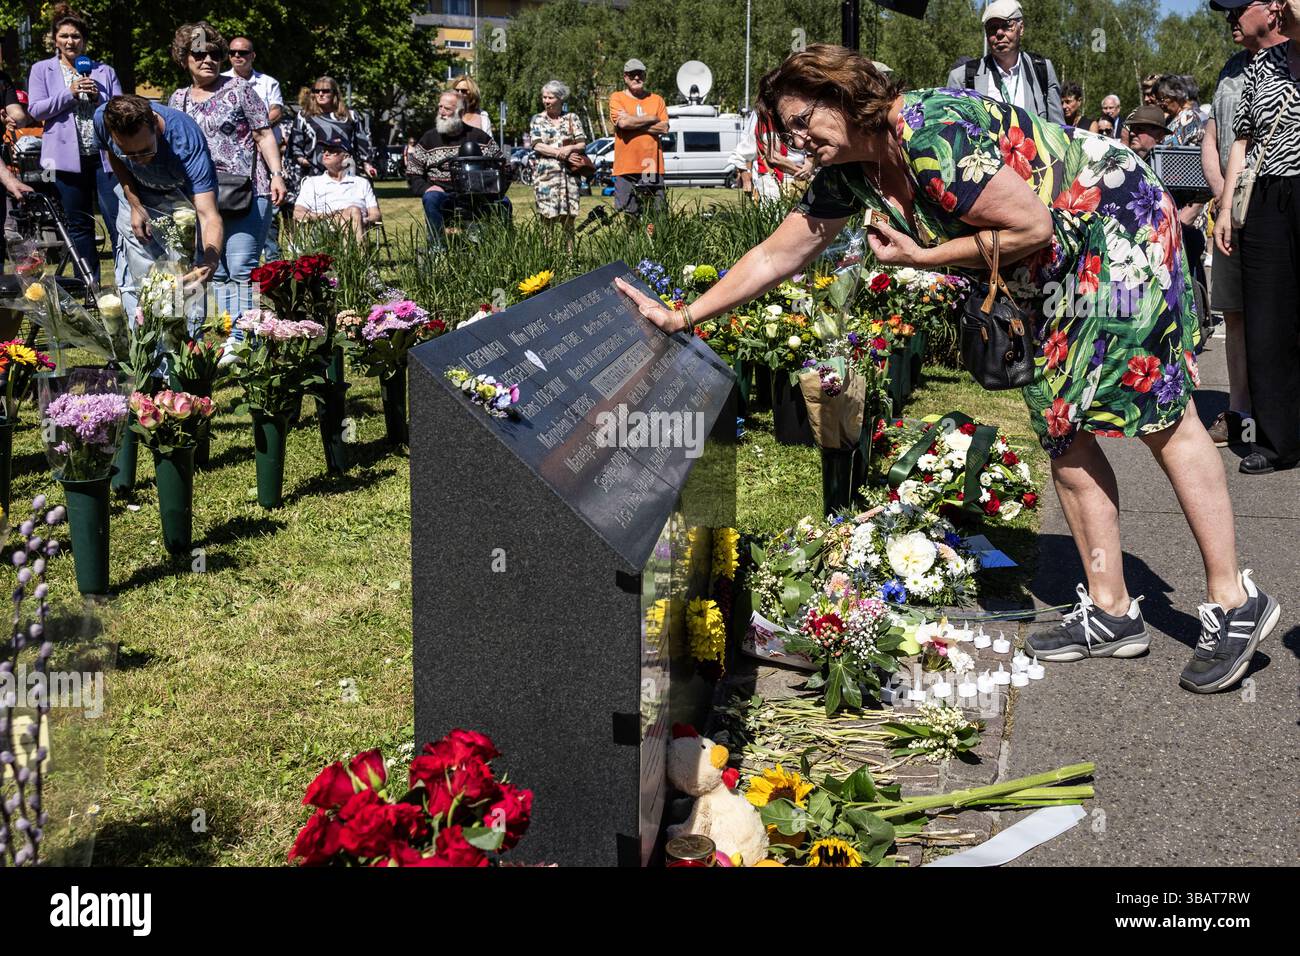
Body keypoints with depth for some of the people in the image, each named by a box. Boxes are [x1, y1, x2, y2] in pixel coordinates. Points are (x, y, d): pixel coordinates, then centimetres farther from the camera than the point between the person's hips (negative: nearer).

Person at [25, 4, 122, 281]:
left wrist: (98, 98, -8)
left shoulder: (104, 71, 12)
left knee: (117, 220, -8)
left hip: (103, 155, 0)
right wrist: (70, 93, -10)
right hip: (68, 158, 0)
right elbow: (36, 109, -1)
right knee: (79, 226, 7)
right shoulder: (42, 70, 9)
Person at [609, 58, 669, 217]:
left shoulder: (657, 99, 14)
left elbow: (664, 127, 1)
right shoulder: (617, 98, 7)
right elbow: (623, 122, -11)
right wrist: (652, 118, -1)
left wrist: (634, 123, -6)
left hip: (652, 167, 2)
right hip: (626, 167, -2)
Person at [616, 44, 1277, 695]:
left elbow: (1032, 226, -25)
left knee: (1160, 413, -12)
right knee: (1061, 429, 4)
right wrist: (683, 316, 2)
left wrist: (921, 258, -18)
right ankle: (1110, 613, 10)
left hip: (1118, 219, -9)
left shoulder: (935, 133, -27)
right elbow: (778, 255, 6)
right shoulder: (849, 174, 0)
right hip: (1058, 273, 9)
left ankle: (1234, 604, -6)